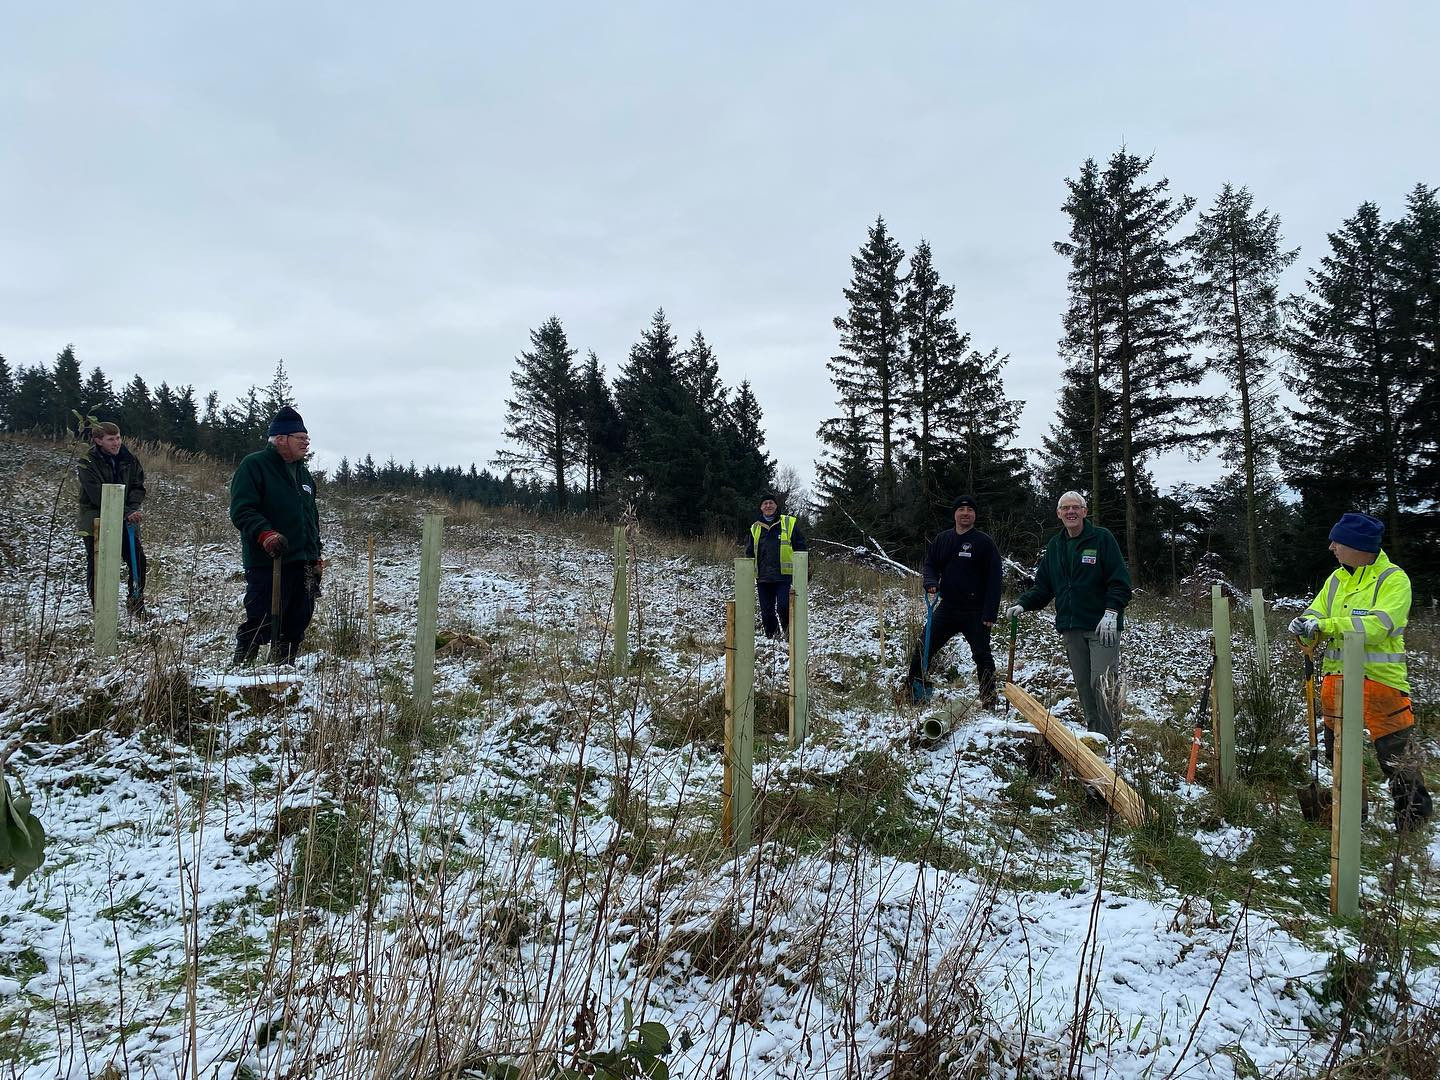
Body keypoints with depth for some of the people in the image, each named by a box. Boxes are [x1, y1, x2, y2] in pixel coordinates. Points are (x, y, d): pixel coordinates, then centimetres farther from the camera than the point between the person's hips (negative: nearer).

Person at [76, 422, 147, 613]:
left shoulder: (129, 460, 1)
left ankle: (136, 602, 15)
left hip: (126, 520, 4)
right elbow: (98, 497, -20)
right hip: (96, 521, -4)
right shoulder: (87, 464, -12)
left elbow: (139, 487, 1)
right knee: (96, 564, 0)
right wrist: (126, 513, -26)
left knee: (138, 560, -1)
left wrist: (132, 509, -18)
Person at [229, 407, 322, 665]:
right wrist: (265, 534, -30)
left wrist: (316, 557, 21)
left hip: (303, 564, 8)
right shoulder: (254, 465, -5)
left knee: (296, 624, 11)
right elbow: (241, 511, -14)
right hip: (267, 564, -8)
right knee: (260, 624, -9)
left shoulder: (302, 472, 19)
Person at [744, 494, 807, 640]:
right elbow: (749, 552, 19)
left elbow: (800, 547, 5)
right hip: (763, 578, 4)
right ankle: (772, 637, 21)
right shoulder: (755, 527, 13)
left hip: (784, 575, -4)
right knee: (766, 612, 6)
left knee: (783, 607, -15)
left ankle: (788, 630, 11)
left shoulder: (789, 523, 3)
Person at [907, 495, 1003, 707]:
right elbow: (929, 565, 15)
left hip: (975, 612, -4)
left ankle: (989, 702, 13)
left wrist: (990, 613, -16)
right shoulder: (942, 539, 8)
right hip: (947, 608, 4)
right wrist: (930, 582, -9)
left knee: (982, 656, 2)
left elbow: (994, 579, -9)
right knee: (923, 648, 2)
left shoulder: (984, 542, -6)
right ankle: (913, 690, 15)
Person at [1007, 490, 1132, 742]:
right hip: (1071, 628, 5)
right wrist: (1022, 603, -2)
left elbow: (1120, 580, -7)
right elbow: (1042, 586, 15)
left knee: (1101, 684, -12)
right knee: (1083, 685, 9)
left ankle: (1106, 740, -7)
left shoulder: (1102, 538, -3)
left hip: (1103, 627, -5)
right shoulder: (1055, 545, 13)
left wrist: (1111, 612, -17)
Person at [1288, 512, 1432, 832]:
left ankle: (1415, 809, 19)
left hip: (1380, 678, -7)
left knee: (1393, 752, 0)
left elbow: (1377, 625, -24)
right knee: (1338, 748, 17)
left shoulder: (1393, 579, -10)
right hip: (1337, 676, 7)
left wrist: (1325, 625, -28)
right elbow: (1316, 614, 6)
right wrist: (1305, 625, -18)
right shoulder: (1336, 579, 11)